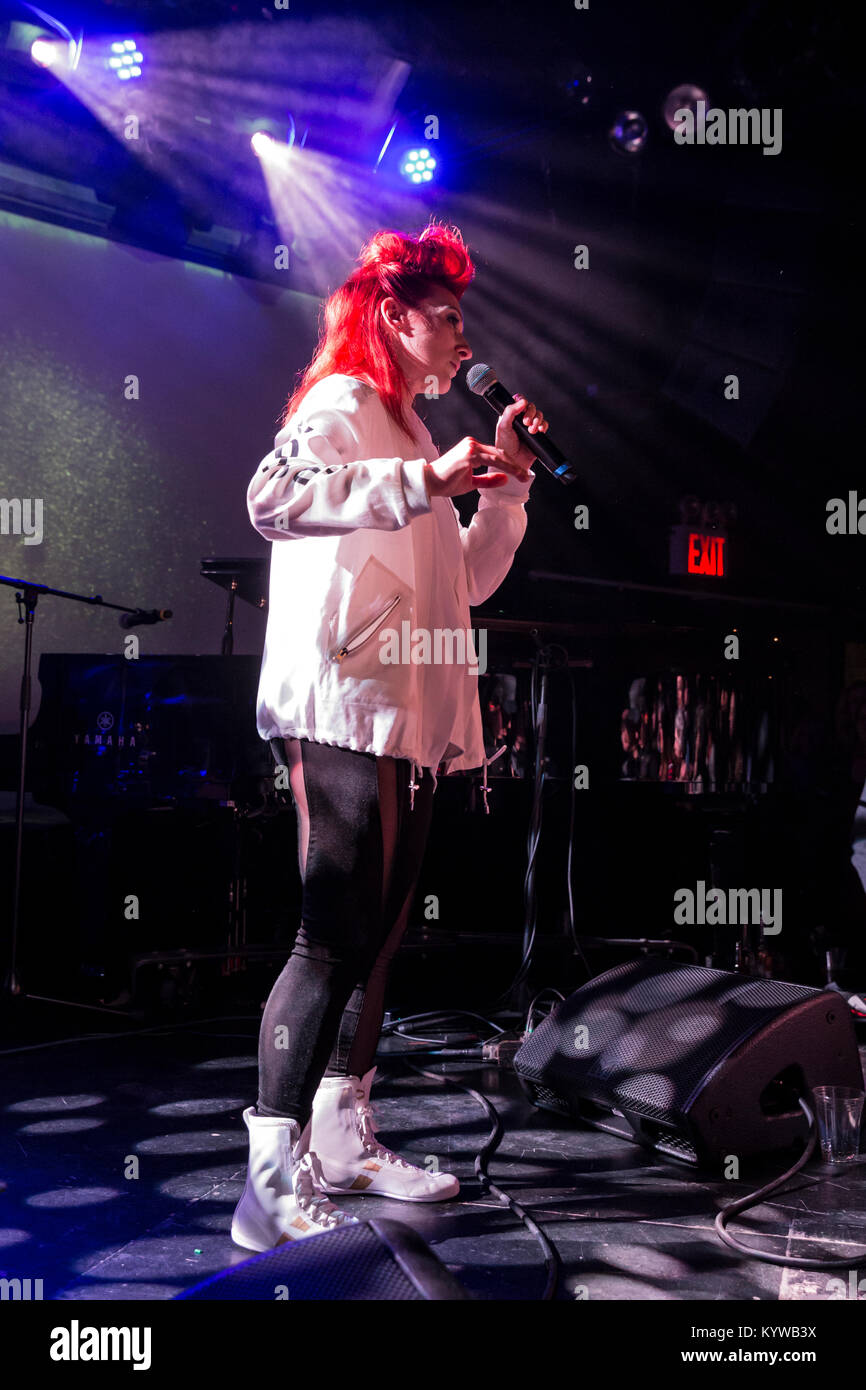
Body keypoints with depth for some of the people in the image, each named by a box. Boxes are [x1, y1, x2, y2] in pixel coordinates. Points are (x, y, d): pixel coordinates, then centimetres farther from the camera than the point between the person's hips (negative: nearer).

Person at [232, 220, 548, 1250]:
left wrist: (505, 480, 18)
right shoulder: (343, 403, -1)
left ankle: (342, 1146, 19)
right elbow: (272, 497, -23)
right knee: (332, 941, -15)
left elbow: (470, 579, 28)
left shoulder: (410, 435, 28)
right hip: (343, 711, -10)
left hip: (408, 720, 10)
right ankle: (271, 1185, -13)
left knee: (376, 937, 11)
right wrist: (427, 479, -27)